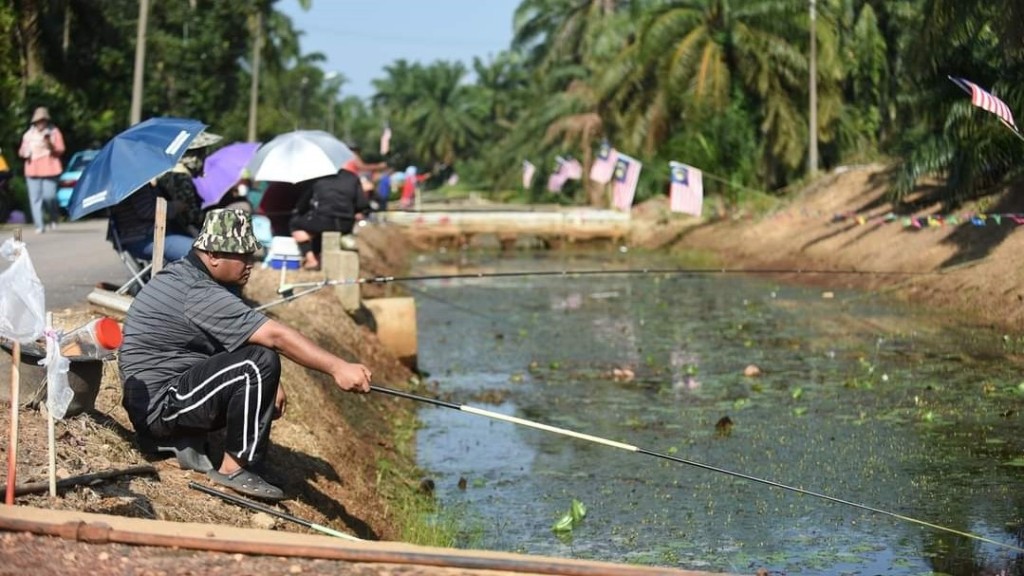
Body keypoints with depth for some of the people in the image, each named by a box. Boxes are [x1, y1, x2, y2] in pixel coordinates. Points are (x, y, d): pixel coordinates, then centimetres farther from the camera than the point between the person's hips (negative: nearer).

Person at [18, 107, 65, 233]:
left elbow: (60, 150, 1)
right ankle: (40, 225, -2)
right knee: (35, 198, -4)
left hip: (49, 170, -3)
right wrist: (24, 153, -4)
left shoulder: (54, 132, 7)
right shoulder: (28, 134, 15)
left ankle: (54, 217, 17)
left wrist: (51, 146, -19)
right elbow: (22, 150, 20)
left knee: (49, 196, -11)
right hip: (32, 170, 3)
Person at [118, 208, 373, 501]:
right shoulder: (199, 295, -22)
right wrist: (338, 367, -31)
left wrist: (269, 383, 2)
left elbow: (247, 334, 13)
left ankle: (186, 441, 8)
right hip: (160, 407, -10)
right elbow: (275, 335, -28)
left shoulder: (182, 275, 9)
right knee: (260, 363, -24)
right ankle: (234, 469, -15)